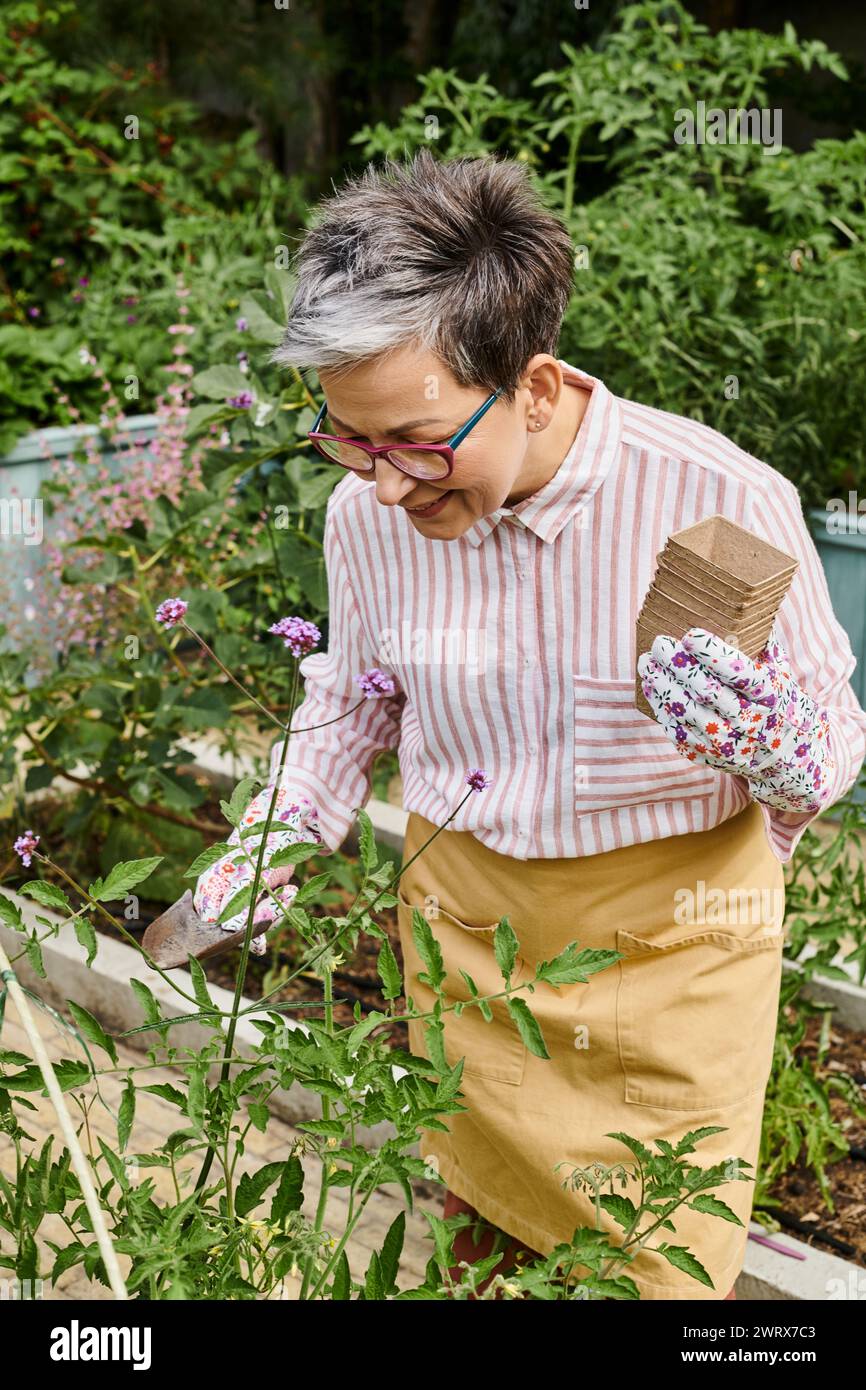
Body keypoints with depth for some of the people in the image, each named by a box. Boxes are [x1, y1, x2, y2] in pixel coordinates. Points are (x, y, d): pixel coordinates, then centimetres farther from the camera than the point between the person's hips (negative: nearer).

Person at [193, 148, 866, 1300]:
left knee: (666, 1253, 13)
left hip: (671, 924, -3)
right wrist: (281, 837, 0)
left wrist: (769, 742, -34)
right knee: (471, 1211, 22)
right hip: (463, 911, 3)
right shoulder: (368, 509, -12)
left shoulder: (723, 500, -26)